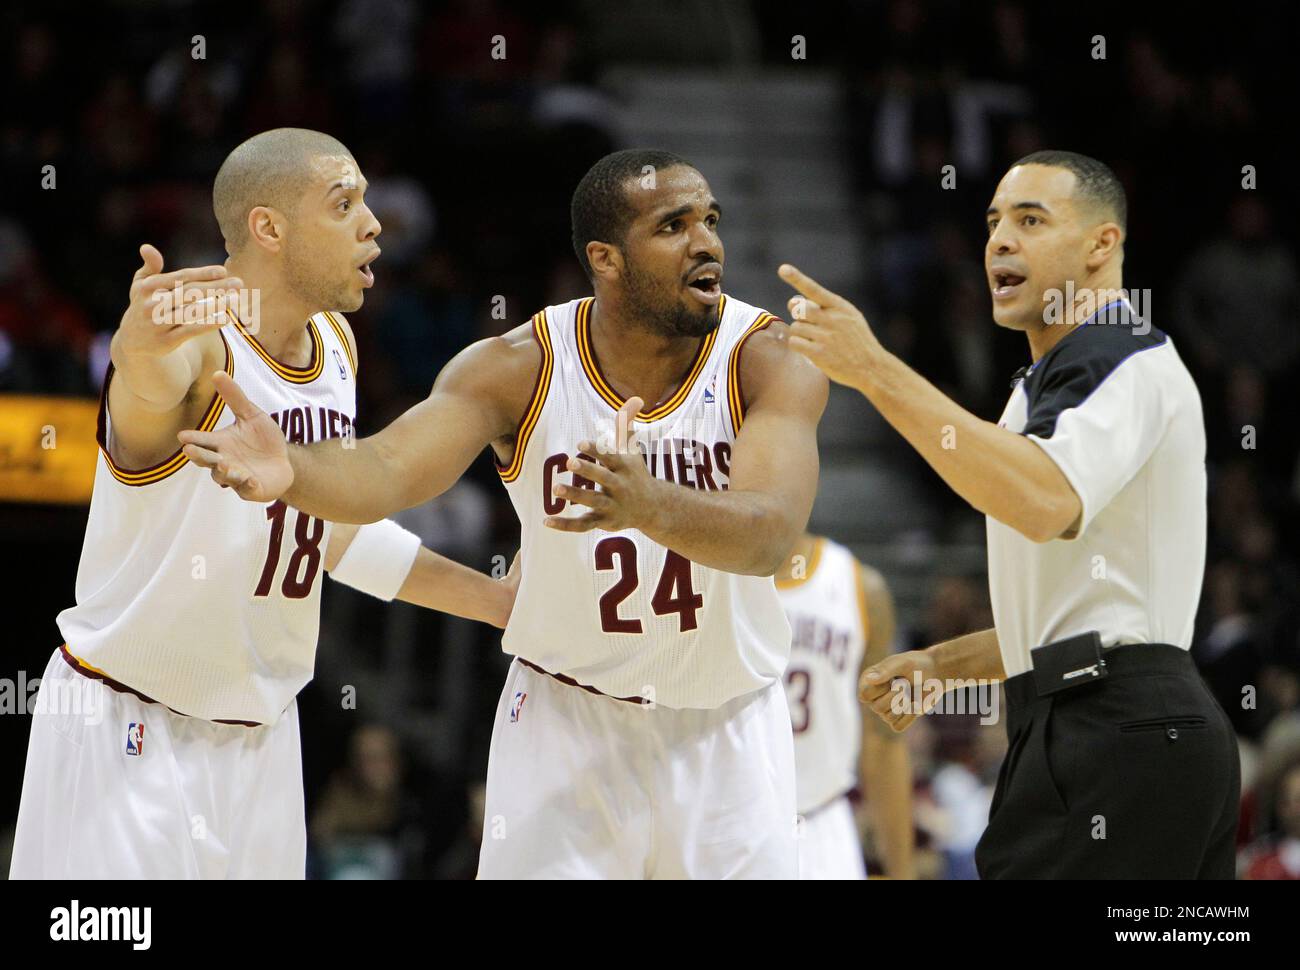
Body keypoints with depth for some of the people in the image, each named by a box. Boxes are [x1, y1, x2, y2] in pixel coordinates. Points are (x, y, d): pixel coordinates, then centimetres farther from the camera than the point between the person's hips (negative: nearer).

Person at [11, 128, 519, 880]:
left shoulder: (336, 344, 5)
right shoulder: (198, 343, -19)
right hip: (128, 736, -7)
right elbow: (148, 385, -45)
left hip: (261, 737, 7)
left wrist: (498, 599, 23)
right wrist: (141, 346, -69)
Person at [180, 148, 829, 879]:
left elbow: (771, 535, -33)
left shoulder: (768, 361, -16)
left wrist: (650, 505, -54)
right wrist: (291, 471, -50)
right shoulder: (522, 368, -12)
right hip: (569, 717, 0)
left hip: (727, 730, 0)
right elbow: (389, 470, -26)